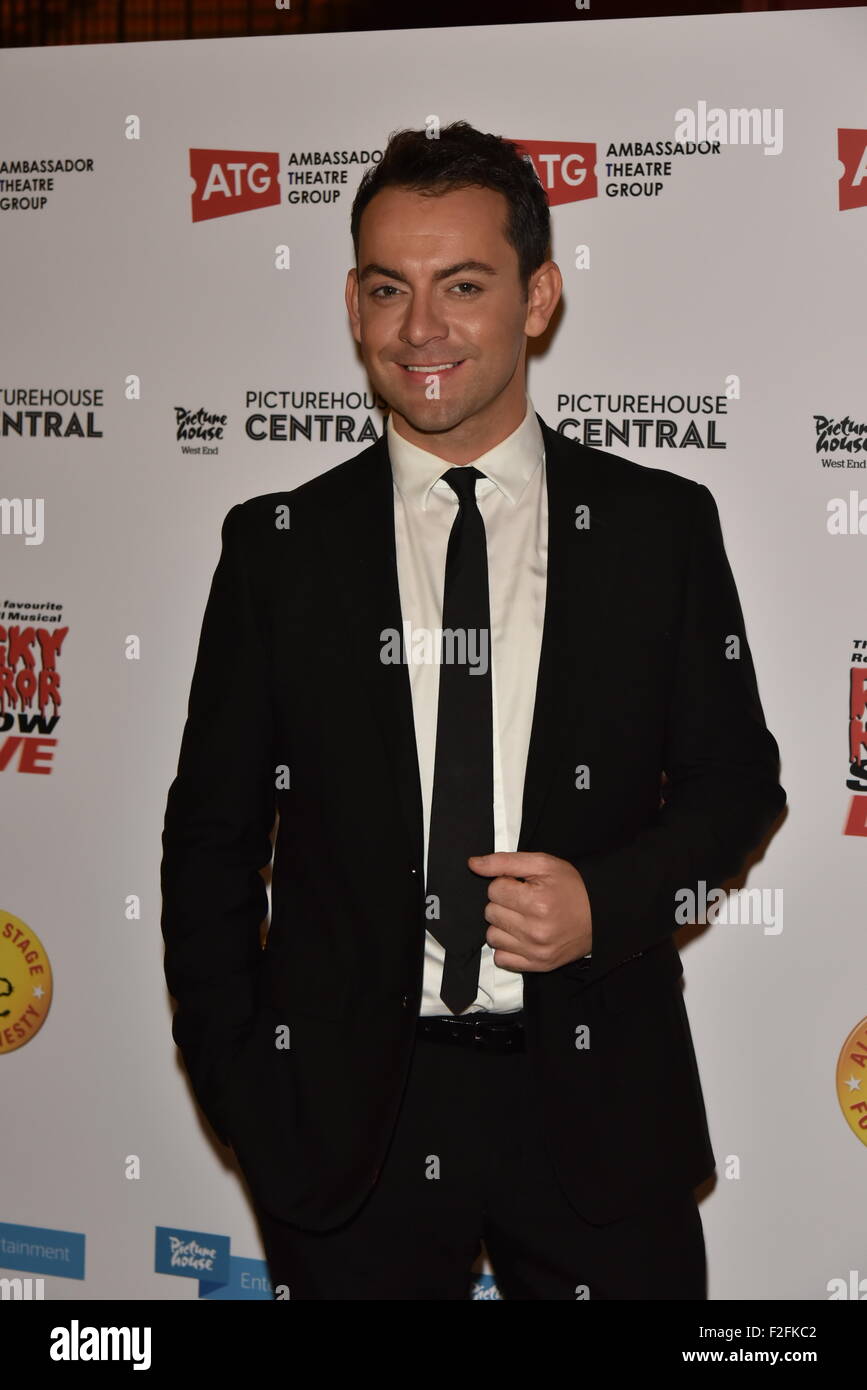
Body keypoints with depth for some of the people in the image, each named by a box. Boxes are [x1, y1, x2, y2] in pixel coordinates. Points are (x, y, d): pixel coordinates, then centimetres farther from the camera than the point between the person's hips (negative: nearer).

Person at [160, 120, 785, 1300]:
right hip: (346, 1116, 0)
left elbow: (736, 777, 7)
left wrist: (610, 900, -11)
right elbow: (213, 835, 5)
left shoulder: (662, 526, 1)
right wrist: (237, 1089, -1)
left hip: (597, 1112, 0)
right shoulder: (279, 544, 1)